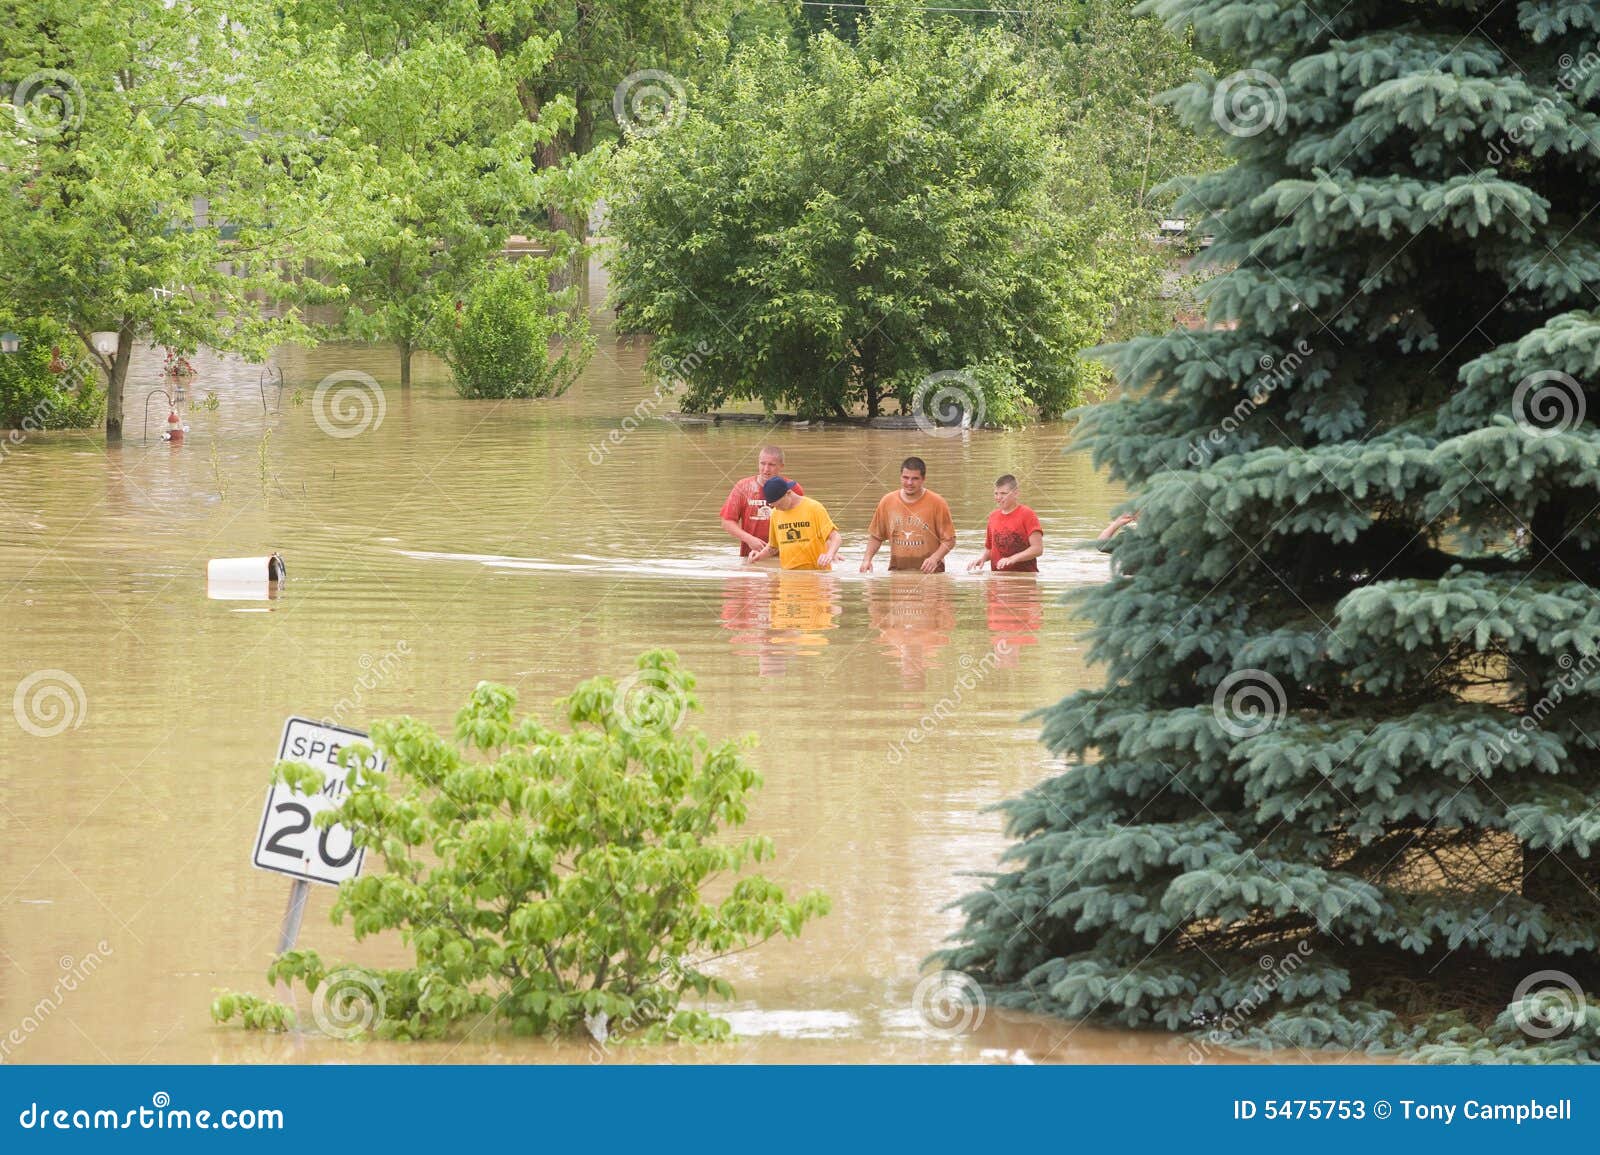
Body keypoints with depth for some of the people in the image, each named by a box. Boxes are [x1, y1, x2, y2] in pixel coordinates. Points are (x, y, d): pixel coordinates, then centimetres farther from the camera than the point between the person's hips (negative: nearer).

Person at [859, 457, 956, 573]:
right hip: (897, 571, 3)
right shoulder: (887, 502, 6)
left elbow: (949, 540, 0)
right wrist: (867, 559, 1)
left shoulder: (936, 503, -3)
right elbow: (875, 536, 17)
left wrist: (935, 558, -17)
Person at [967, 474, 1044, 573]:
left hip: (1024, 575, -5)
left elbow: (1038, 549, -9)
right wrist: (982, 557, 1)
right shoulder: (993, 517, 14)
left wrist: (1012, 559, -19)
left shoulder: (1027, 515, -3)